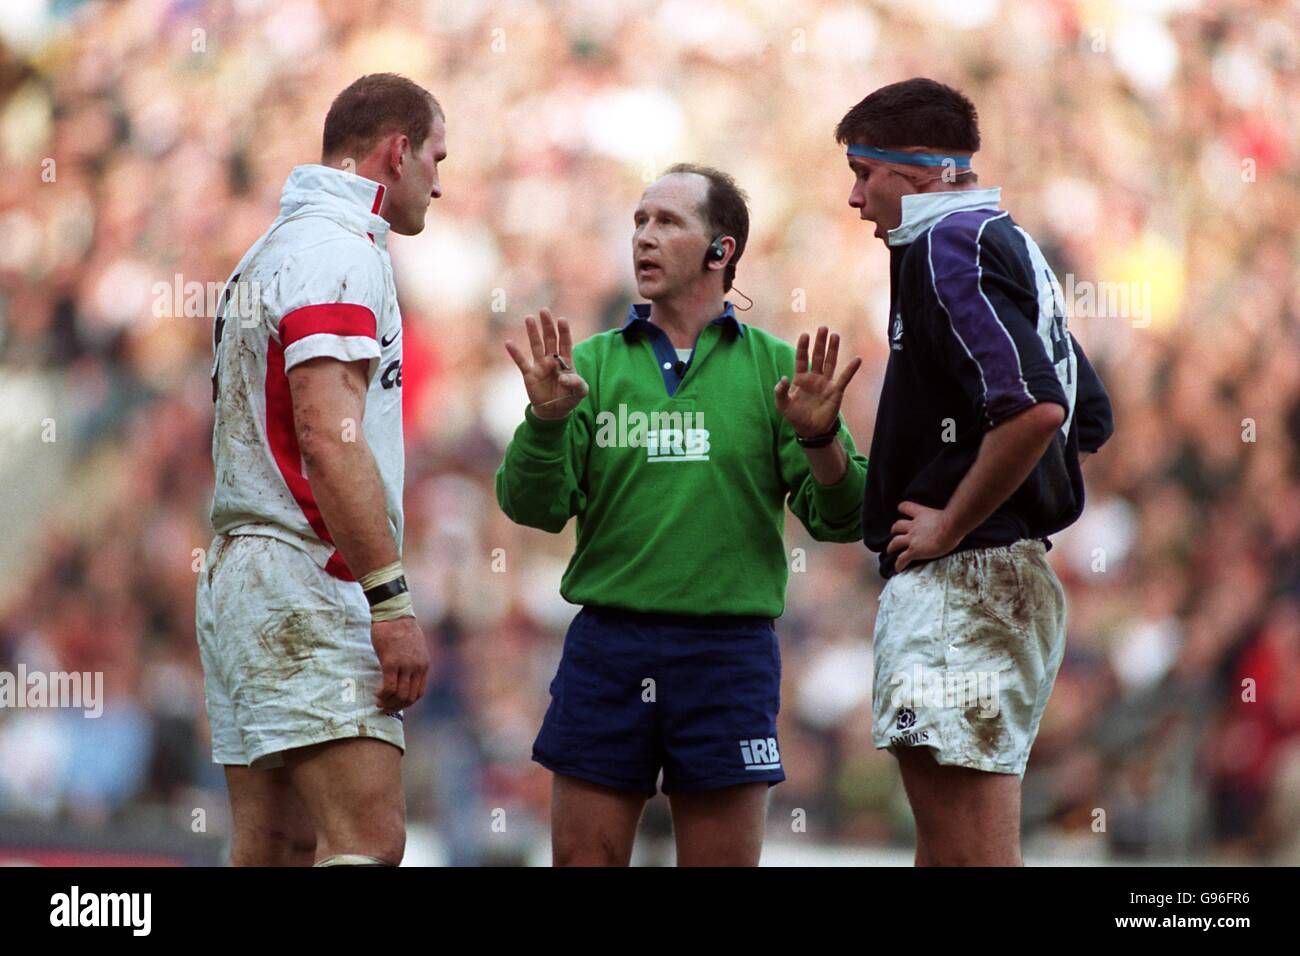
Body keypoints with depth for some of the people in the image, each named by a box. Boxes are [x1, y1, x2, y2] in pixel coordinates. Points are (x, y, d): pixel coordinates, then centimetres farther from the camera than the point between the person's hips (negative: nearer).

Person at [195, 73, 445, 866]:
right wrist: (392, 601, -20)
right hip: (311, 585, -10)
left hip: (242, 576, 10)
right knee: (369, 840, -17)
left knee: (277, 845, 7)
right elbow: (329, 435, -20)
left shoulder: (272, 252, 22)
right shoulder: (339, 247, -10)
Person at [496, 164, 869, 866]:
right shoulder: (591, 364, 9)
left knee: (724, 860, 2)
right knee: (583, 858, 1)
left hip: (730, 648, -1)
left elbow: (840, 518, 1)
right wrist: (546, 419, -16)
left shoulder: (776, 368, 7)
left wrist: (820, 439, -17)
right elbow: (533, 507, 1)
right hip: (606, 644, 1)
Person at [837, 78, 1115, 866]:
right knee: (945, 846, 13)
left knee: (971, 855, -12)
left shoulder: (949, 245, -11)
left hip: (958, 578, -11)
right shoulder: (1009, 245, 20)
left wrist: (949, 525, -17)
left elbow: (1033, 408, -26)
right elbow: (1090, 420, 28)